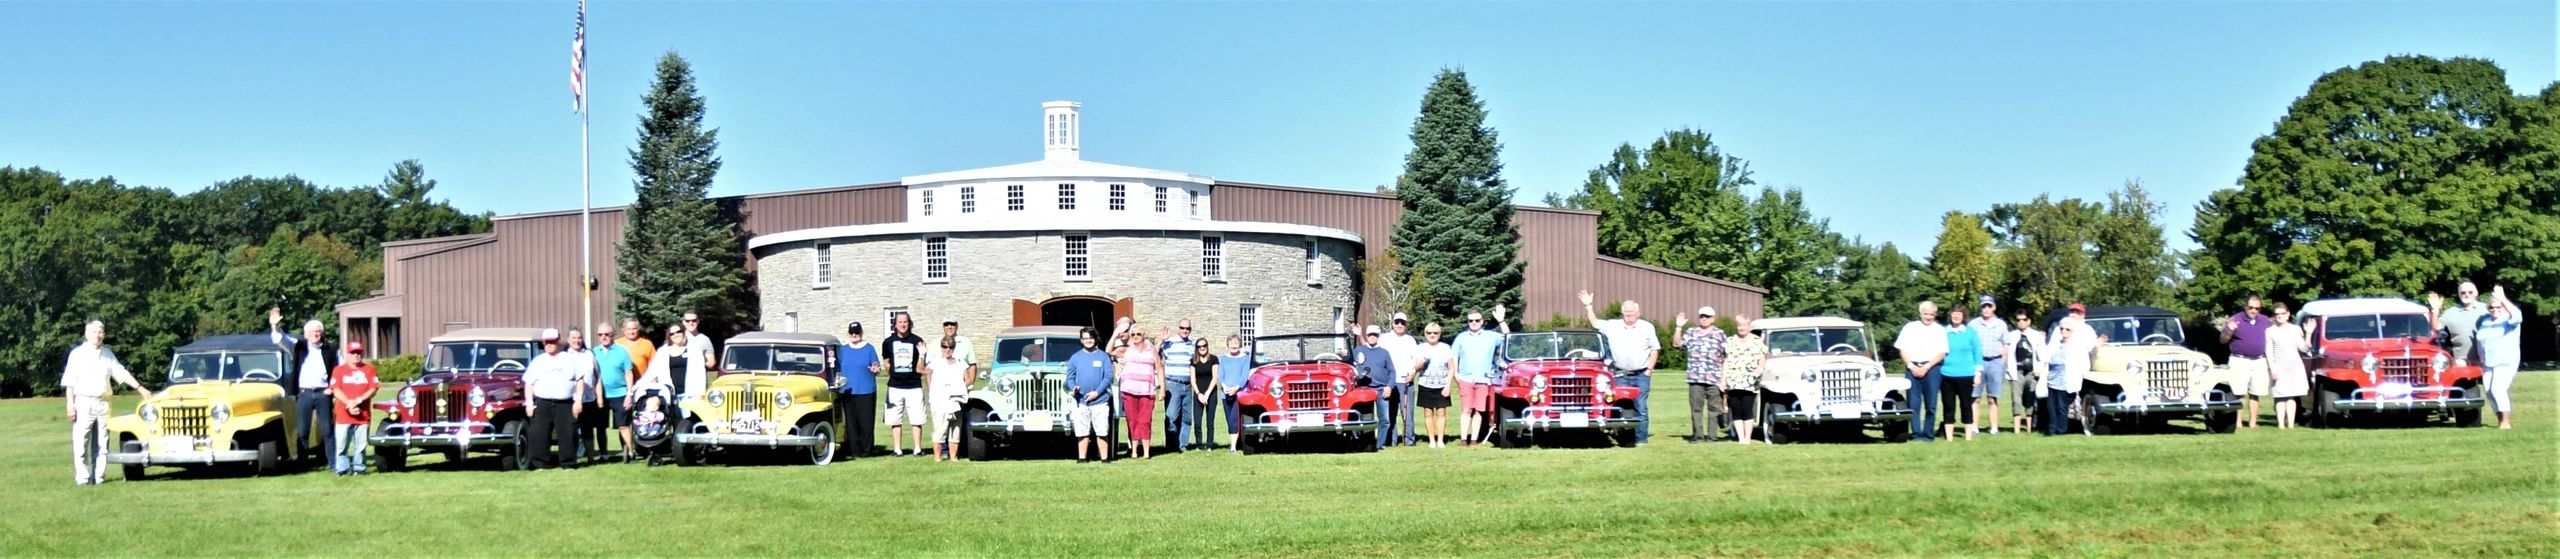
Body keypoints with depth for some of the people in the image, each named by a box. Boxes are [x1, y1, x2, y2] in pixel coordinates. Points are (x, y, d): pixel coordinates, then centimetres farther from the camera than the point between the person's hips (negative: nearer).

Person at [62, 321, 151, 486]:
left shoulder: (108, 353, 14)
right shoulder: (78, 353, 1)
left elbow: (122, 373, 19)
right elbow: (69, 381, -2)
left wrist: (140, 388, 13)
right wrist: (70, 404, -10)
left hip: (103, 403, 4)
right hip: (83, 402, -4)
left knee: (101, 443, 5)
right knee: (80, 442, -6)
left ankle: (98, 477, 9)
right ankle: (82, 478, -6)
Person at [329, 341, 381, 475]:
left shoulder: (369, 369, 9)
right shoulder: (339, 370, 7)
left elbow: (373, 389, 1)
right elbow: (335, 389, -1)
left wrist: (358, 401, -13)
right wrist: (349, 404, -14)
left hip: (363, 414, 1)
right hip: (343, 414, -1)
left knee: (361, 443, 0)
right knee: (342, 443, -3)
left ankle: (358, 467, 7)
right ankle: (342, 468, 1)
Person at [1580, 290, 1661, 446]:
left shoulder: (1647, 327, 5)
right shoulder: (1613, 326, 7)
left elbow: (1655, 349, 7)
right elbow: (1594, 323, 13)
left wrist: (1649, 369, -1)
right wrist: (1588, 306, 4)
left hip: (1641, 375, -2)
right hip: (1621, 375, 2)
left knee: (1641, 407, -3)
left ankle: (1642, 438, 1)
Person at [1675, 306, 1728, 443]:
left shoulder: (1720, 335, 8)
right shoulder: (1691, 332, 14)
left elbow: (1726, 358, 6)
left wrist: (1724, 379, 0)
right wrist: (1678, 328, -2)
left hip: (1714, 380, -1)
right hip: (1695, 379, 1)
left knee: (1714, 408, 1)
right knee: (1696, 408, 0)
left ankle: (1712, 436, 4)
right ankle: (1697, 435, 5)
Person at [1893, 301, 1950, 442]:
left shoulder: (1940, 330, 9)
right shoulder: (1910, 327, 12)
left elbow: (1941, 353, 2)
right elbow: (1903, 349, 8)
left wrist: (1926, 367, -9)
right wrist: (1911, 366, -5)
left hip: (1931, 368, -1)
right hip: (1912, 368, 1)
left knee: (1931, 404, -2)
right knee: (1914, 403, -2)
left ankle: (1928, 434, 4)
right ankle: (1916, 433, 2)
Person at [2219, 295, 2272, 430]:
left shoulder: (2266, 322, 11)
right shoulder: (2235, 319, 0)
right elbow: (2223, 340, 0)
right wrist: (2230, 331, -18)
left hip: (2259, 362, 4)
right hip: (2240, 361, -4)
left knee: (2254, 394, 7)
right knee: (2238, 393, -8)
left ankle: (2253, 422, 12)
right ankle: (2238, 422, -7)